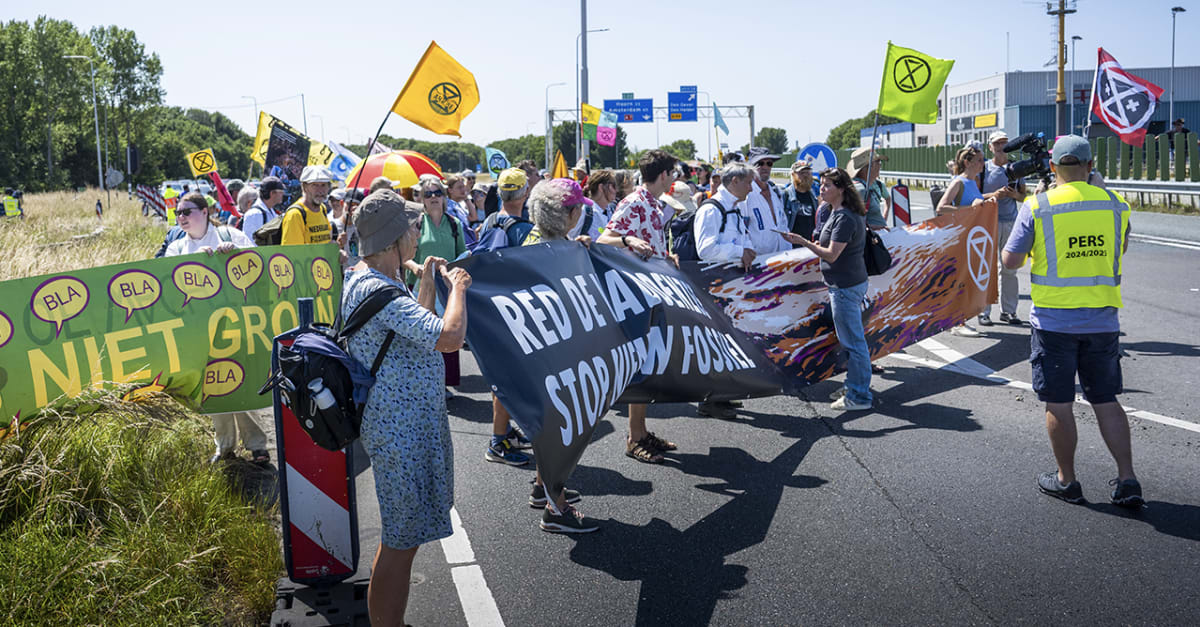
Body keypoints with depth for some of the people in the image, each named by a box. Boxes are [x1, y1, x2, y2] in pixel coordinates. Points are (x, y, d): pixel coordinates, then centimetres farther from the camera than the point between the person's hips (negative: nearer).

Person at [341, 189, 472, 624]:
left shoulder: (366, 281, 12)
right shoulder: (377, 291, -23)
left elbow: (420, 330, 27)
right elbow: (449, 337, -32)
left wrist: (427, 282, 21)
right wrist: (457, 286, -16)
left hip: (405, 421, 11)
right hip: (403, 430, -11)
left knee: (401, 536, 21)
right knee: (400, 543, -1)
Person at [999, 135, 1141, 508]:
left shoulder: (1037, 208, -10)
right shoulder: (1116, 205, 1)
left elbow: (1010, 261, -4)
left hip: (1054, 320, -3)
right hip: (1103, 320, 4)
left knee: (1058, 404, 8)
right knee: (1106, 401, 13)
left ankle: (1066, 481, 18)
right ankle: (1127, 481, 12)